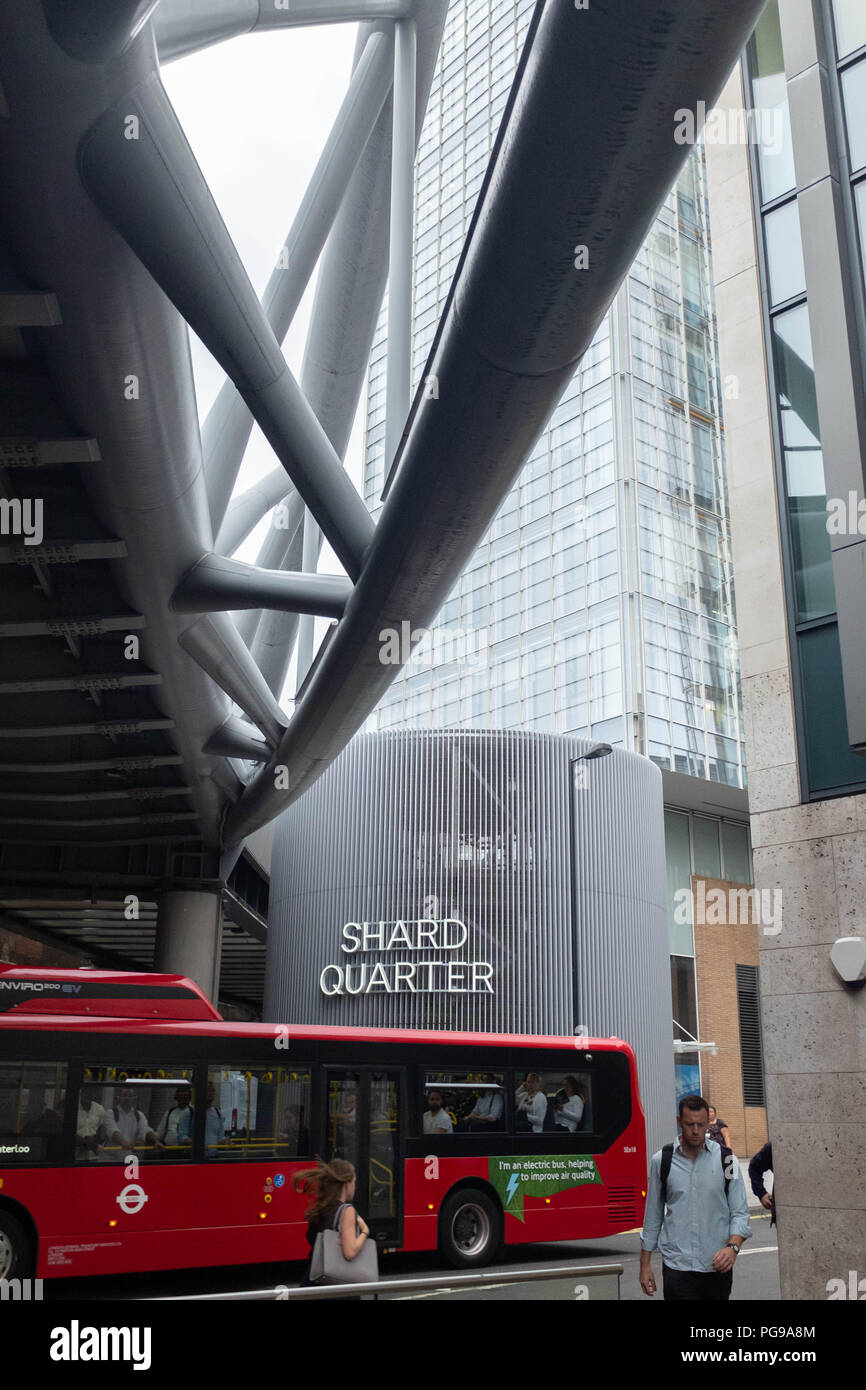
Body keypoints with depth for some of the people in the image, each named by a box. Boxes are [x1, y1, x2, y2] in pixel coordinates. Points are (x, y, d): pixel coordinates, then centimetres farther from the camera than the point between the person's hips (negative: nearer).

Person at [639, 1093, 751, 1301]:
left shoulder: (726, 1159, 2)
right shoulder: (661, 1160, 3)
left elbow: (740, 1212, 2)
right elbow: (653, 1215, 9)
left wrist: (733, 1247, -17)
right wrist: (645, 1264, 8)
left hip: (717, 1266, 1)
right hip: (677, 1266, -1)